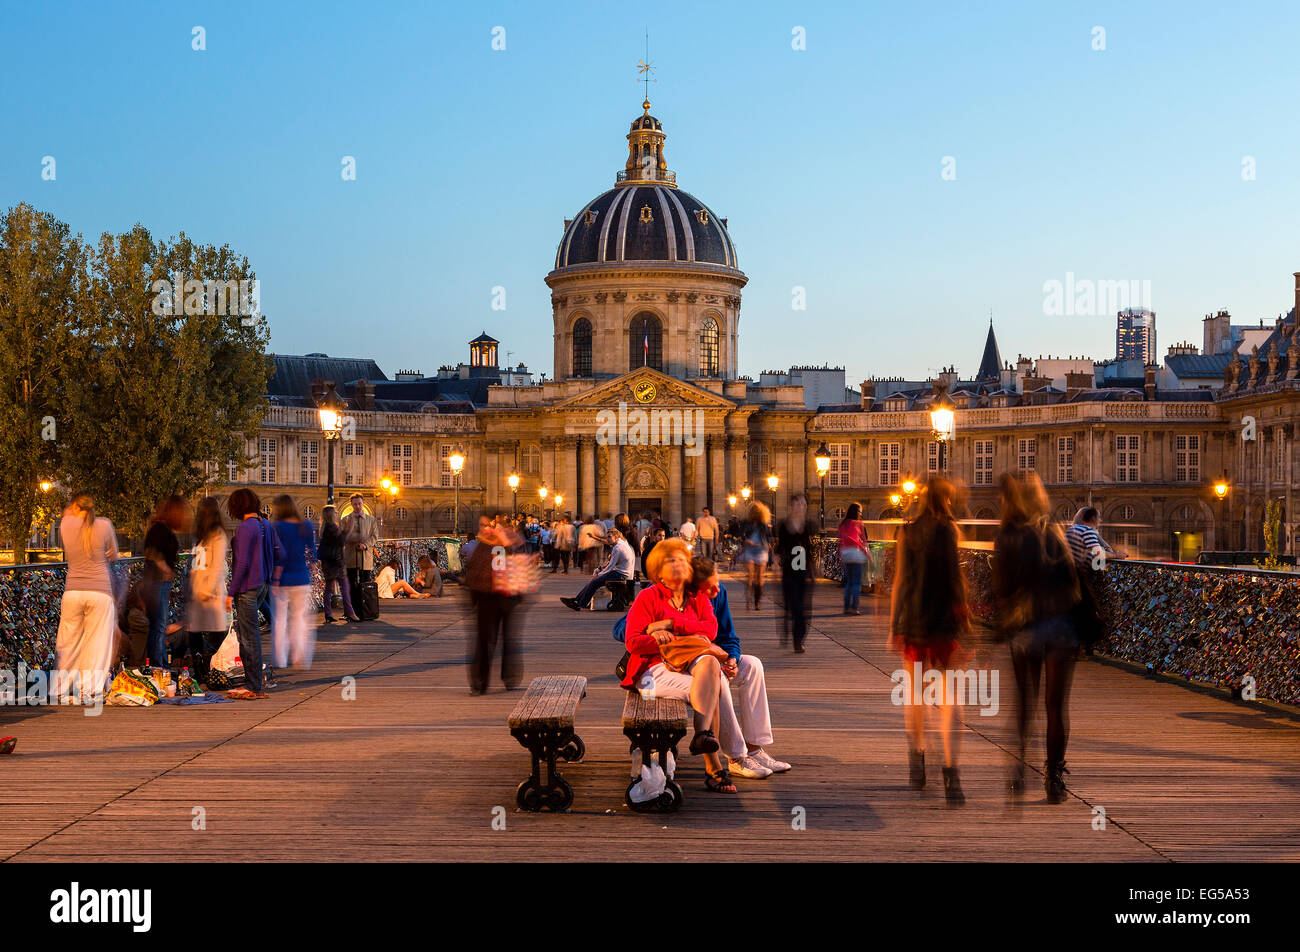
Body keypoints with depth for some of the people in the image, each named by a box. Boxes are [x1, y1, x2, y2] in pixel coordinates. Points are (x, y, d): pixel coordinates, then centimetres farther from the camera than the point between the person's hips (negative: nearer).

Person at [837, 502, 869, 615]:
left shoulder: (843, 524, 11)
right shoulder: (859, 524, -6)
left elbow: (841, 541, 12)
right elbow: (863, 541, -4)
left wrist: (841, 557, 16)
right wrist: (867, 554, 5)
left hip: (845, 554, 6)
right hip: (856, 553, -6)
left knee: (849, 582, 13)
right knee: (857, 582, -2)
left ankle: (846, 607, 11)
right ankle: (854, 607, -7)